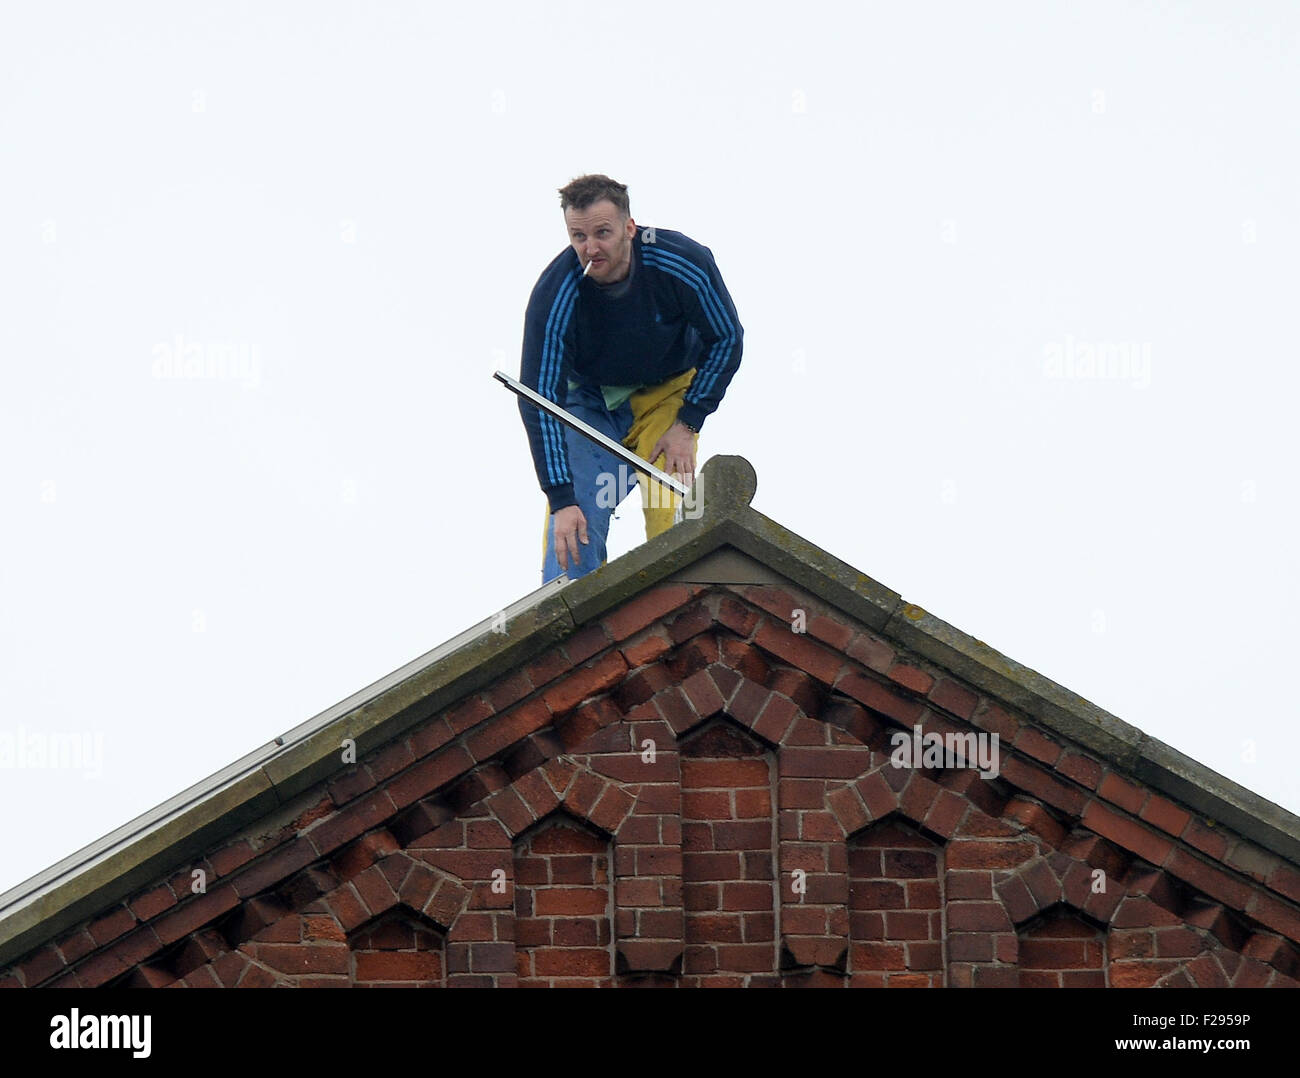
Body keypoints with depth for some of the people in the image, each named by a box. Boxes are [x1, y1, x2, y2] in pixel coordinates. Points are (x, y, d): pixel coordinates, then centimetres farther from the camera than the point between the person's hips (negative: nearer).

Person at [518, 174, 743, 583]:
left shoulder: (683, 262, -27)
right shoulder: (553, 296, -30)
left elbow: (726, 339, -9)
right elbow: (540, 400, -27)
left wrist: (687, 425, -14)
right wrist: (561, 499, -32)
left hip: (669, 394, 0)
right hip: (589, 401, 0)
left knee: (669, 512, -18)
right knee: (575, 521, -16)